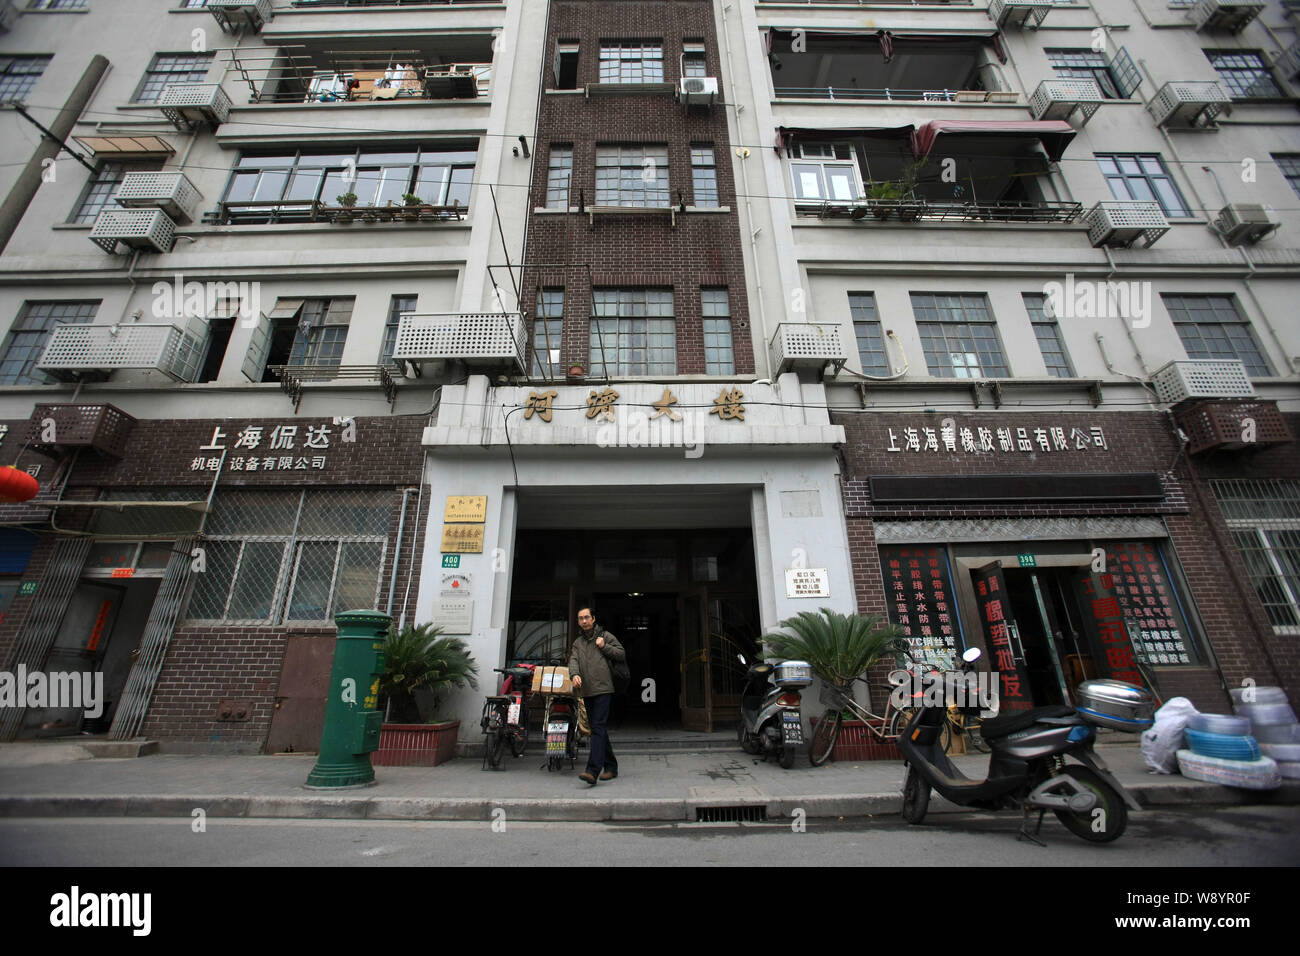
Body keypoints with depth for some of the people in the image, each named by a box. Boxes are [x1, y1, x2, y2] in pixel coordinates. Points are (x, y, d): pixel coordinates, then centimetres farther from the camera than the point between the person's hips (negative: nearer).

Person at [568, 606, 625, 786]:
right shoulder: (577, 643, 17)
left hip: (603, 689, -6)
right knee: (597, 729, 11)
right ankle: (611, 766, 23)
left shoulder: (605, 636, 5)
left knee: (598, 728, -14)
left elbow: (622, 654, 4)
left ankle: (592, 771, -19)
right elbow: (573, 660, 1)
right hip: (587, 692, 6)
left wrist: (604, 647, -7)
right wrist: (575, 674, -20)